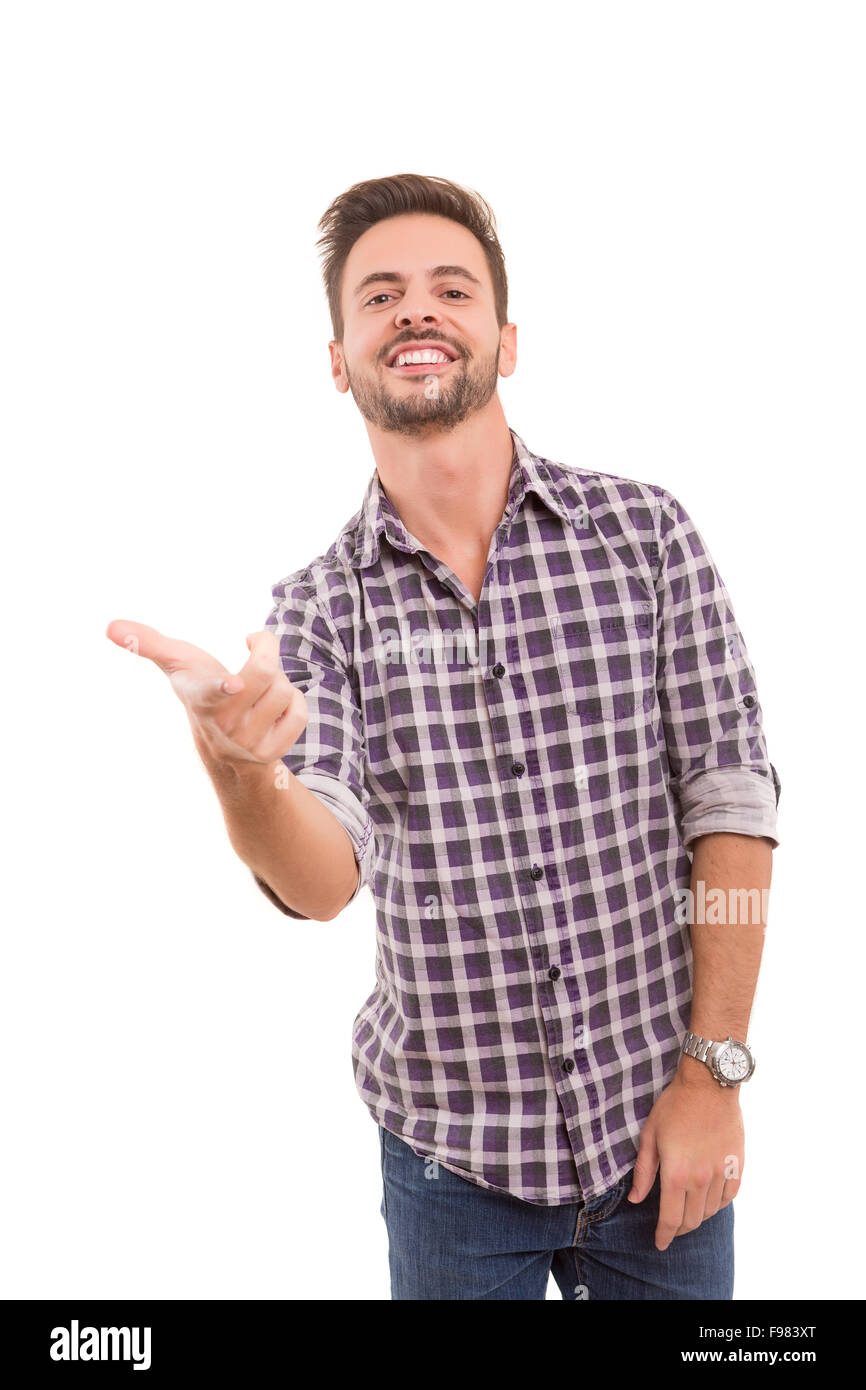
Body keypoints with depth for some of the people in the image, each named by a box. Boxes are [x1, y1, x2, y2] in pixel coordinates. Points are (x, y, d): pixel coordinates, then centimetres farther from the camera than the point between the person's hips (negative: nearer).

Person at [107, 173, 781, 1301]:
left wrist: (713, 1072, -8)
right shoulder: (315, 609, -4)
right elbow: (324, 882, -17)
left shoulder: (642, 531, -6)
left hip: (660, 1128, 0)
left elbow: (731, 801, -6)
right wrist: (240, 765, -38)